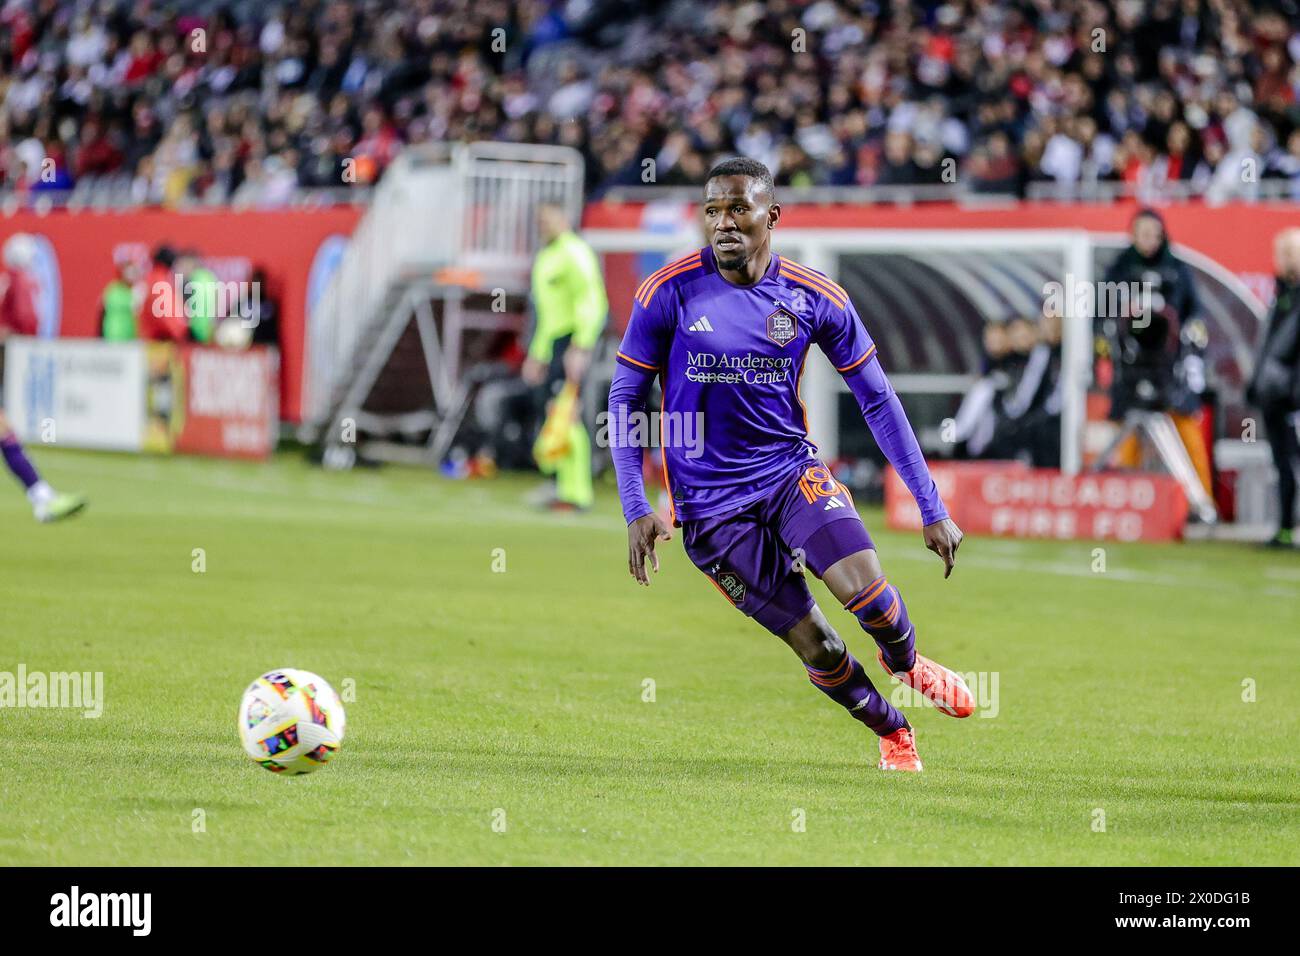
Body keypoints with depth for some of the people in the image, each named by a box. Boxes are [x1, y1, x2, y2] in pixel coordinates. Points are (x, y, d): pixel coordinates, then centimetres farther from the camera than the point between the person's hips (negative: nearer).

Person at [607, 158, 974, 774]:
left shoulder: (815, 298, -4)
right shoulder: (669, 293, -10)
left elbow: (877, 401, 2)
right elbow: (625, 400, -2)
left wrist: (932, 509, 0)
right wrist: (636, 510, -11)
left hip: (789, 470, 2)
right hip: (709, 503, -2)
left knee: (867, 592, -21)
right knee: (814, 646, -5)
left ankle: (906, 664, 14)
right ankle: (893, 732, 22)